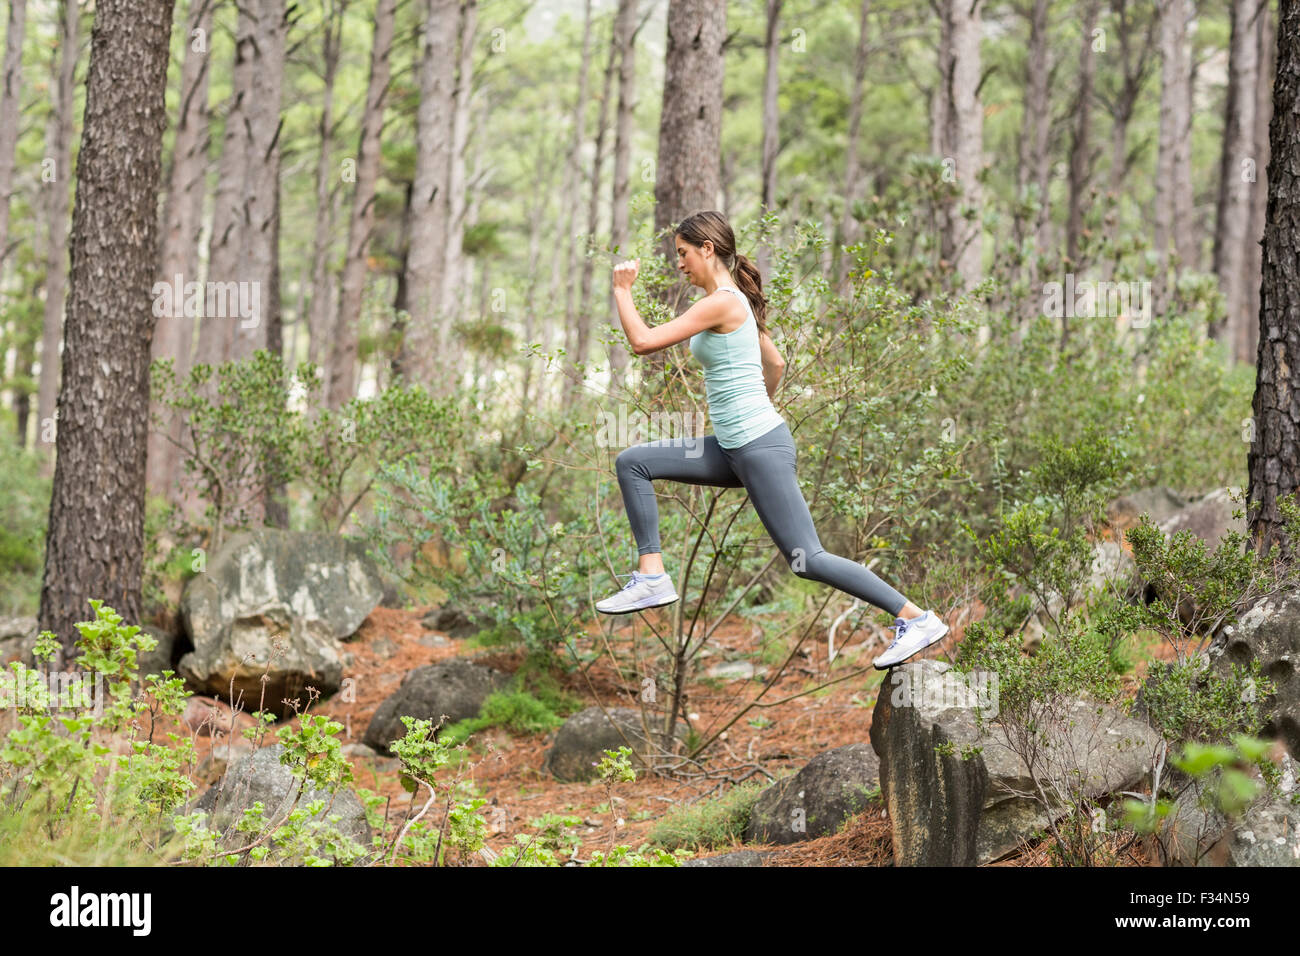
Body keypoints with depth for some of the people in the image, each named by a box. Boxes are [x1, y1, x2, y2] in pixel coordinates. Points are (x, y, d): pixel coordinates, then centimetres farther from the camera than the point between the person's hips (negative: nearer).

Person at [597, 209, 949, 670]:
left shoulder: (721, 303, -16)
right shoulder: (735, 301, 13)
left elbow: (643, 341, -18)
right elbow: (775, 363, 24)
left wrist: (622, 289, -4)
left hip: (760, 448, -10)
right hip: (734, 447, 10)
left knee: (807, 560, -9)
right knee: (632, 463, 8)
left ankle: (917, 619, -3)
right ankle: (652, 576, 6)